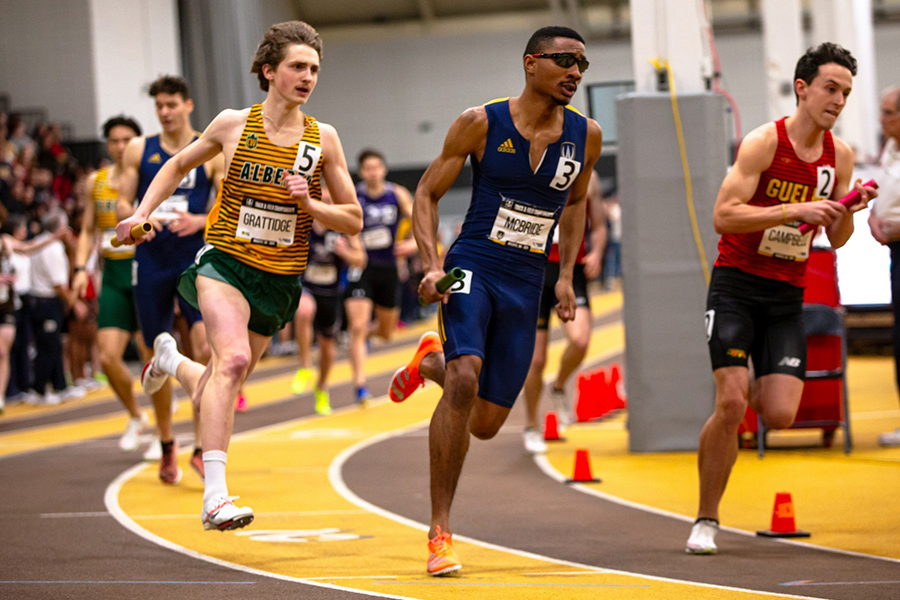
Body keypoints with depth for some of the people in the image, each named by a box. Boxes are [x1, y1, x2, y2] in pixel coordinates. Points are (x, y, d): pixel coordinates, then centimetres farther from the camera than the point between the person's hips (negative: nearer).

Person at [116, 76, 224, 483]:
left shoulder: (211, 152, 1)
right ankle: (165, 443, 24)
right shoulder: (139, 151, 7)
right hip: (151, 262, 2)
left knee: (206, 346, -18)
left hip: (195, 259, -2)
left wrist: (200, 221, -17)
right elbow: (122, 205, 7)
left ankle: (202, 447, -14)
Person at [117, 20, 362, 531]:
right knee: (233, 359, -30)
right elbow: (179, 166, 17)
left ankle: (171, 359, 49)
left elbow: (354, 221, 5)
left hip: (279, 280, 3)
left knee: (219, 388, 12)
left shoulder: (323, 139, 1)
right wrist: (143, 213, 5)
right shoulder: (233, 125, -2)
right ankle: (215, 497, -35)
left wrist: (310, 205, -12)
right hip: (224, 263, -3)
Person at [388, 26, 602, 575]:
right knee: (464, 381, -28)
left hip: (526, 288, 4)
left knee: (486, 424, 8)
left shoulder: (586, 136, 1)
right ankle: (441, 533, -20)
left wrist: (566, 276, 12)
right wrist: (431, 265, -13)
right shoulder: (481, 123, -8)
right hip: (472, 269, -4)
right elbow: (427, 193, 0)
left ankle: (430, 362, 43)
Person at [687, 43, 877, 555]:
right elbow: (723, 216, -19)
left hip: (787, 297, 4)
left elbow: (836, 239, 11)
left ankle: (753, 386, 28)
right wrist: (796, 211, -26)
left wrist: (848, 210, -10)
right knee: (730, 405, -16)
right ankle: (706, 521, -2)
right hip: (737, 286, -4)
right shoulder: (764, 142, -11)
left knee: (780, 415, -9)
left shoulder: (841, 156, 5)